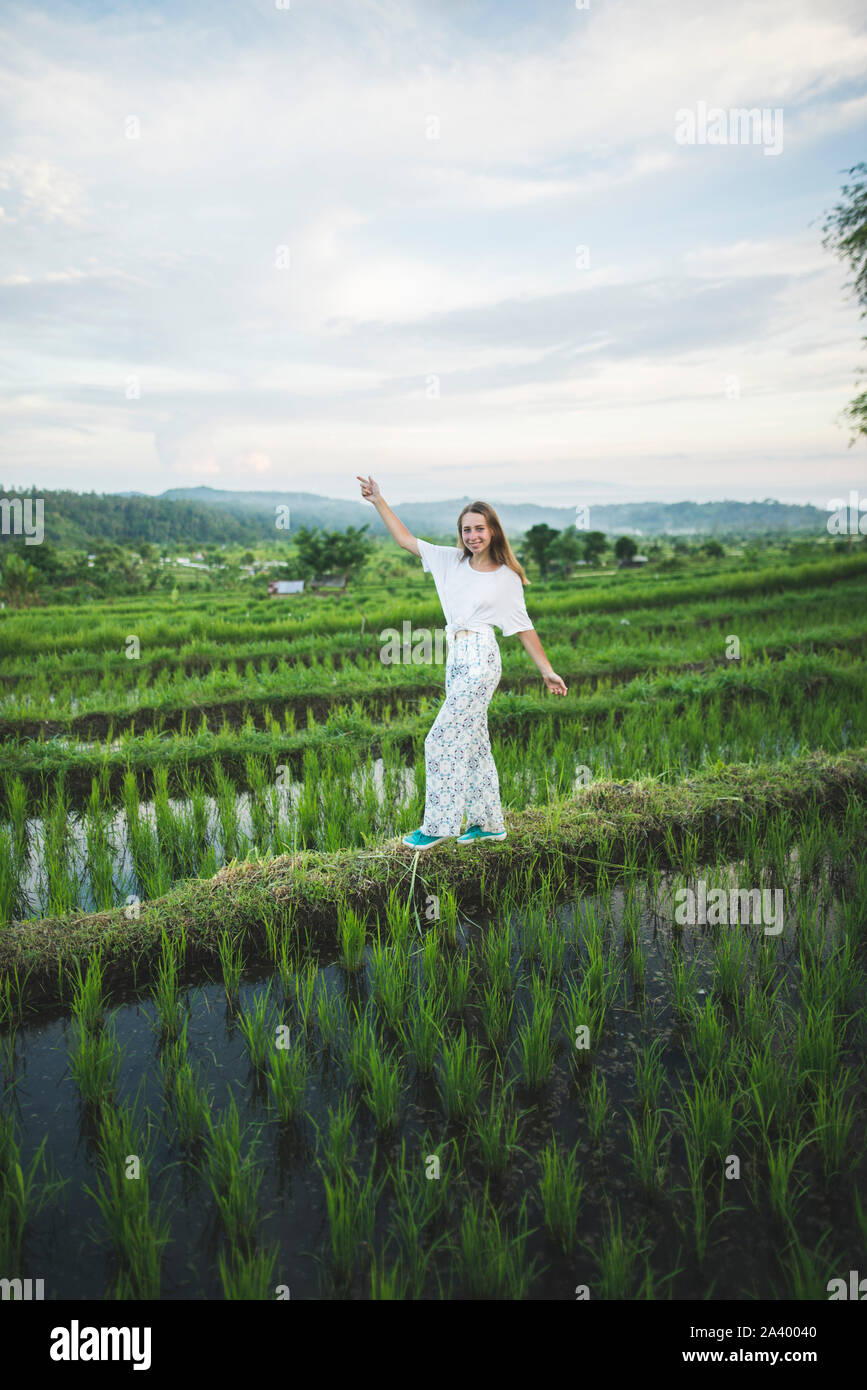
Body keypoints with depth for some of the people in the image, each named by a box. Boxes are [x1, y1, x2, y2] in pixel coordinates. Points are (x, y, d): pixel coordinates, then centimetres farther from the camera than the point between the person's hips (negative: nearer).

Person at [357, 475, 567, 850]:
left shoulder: (506, 578, -1)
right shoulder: (452, 560, 10)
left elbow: (524, 628, 3)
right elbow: (405, 539, 13)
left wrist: (547, 671, 3)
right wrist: (378, 500, 8)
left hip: (480, 660, -6)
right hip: (456, 661, 6)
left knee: (443, 740, -10)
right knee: (473, 742, 11)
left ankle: (440, 825, -1)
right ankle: (489, 823, 22)